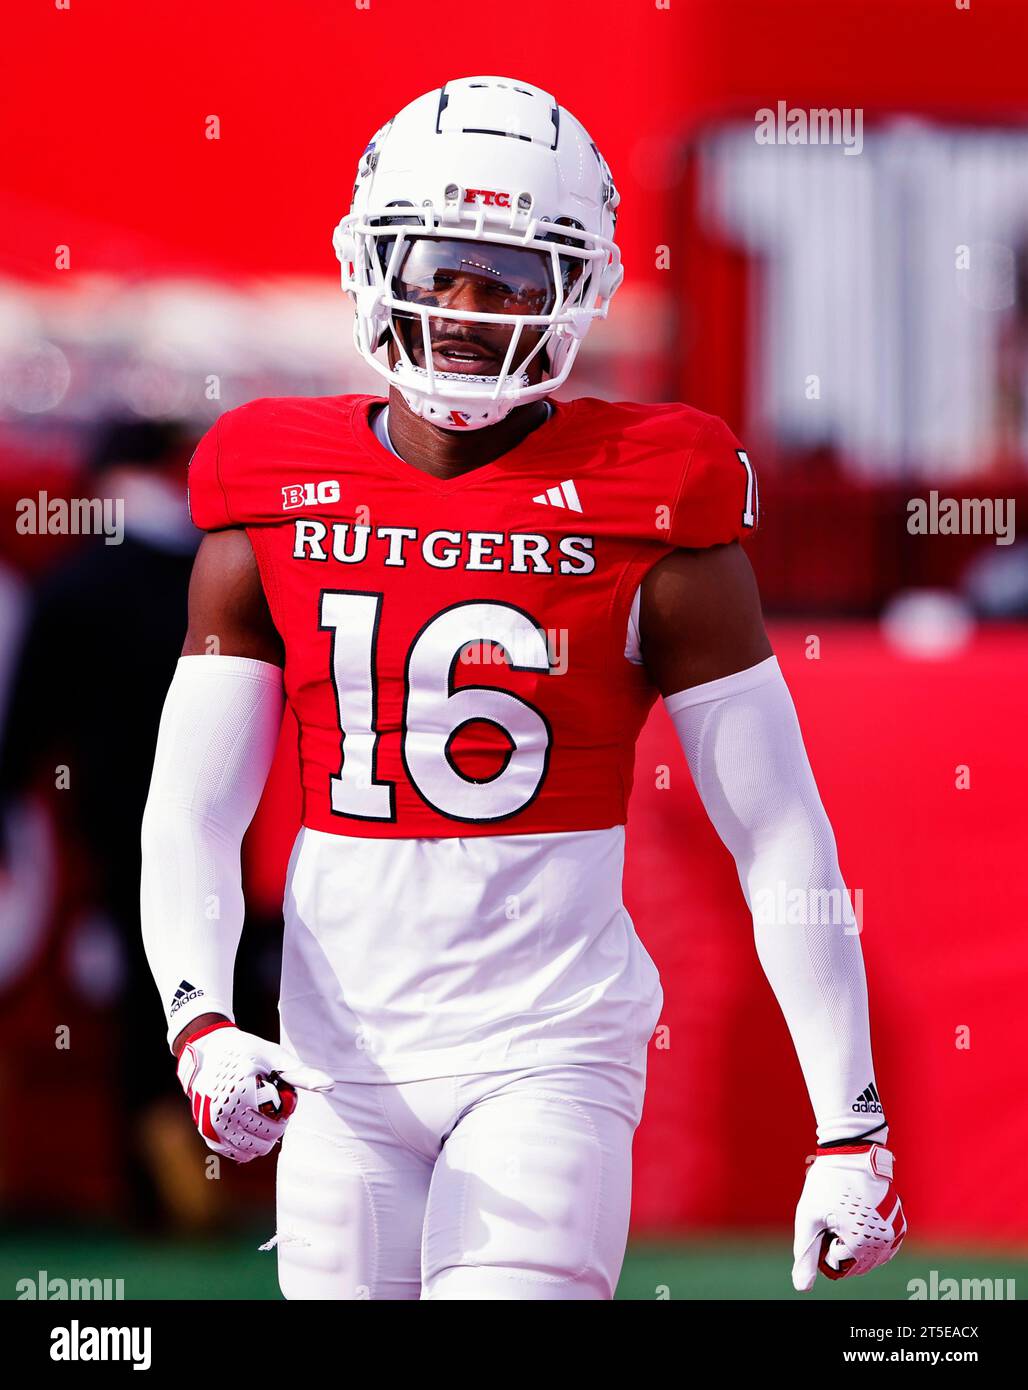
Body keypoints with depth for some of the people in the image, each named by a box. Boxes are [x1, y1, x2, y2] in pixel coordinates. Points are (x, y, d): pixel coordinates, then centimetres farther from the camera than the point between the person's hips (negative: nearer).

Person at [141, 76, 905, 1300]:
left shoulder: (651, 516, -5)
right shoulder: (274, 507, 3)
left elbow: (780, 839, -4)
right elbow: (189, 815, 2)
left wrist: (852, 1134, -6)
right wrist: (200, 1026, -17)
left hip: (551, 1050, -3)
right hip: (344, 1061, 4)